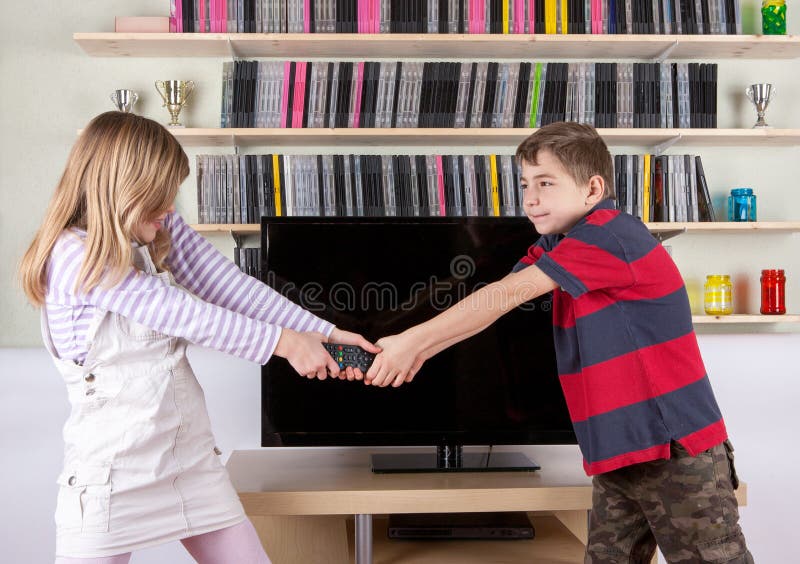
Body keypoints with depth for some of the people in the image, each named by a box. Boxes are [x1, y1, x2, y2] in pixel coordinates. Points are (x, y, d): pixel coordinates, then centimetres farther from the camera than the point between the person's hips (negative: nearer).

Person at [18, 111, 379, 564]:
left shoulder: (162, 232, 3)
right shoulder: (74, 256, -17)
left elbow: (231, 288, -4)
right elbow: (185, 315, -21)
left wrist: (326, 334, -11)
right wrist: (284, 342, -17)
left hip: (192, 455, 6)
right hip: (112, 472, -6)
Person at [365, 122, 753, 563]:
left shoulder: (611, 234, -18)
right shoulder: (557, 244, 11)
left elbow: (505, 297, -20)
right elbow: (496, 304, 5)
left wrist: (411, 341, -16)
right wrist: (418, 351, -7)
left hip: (676, 451, -8)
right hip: (617, 457, 8)